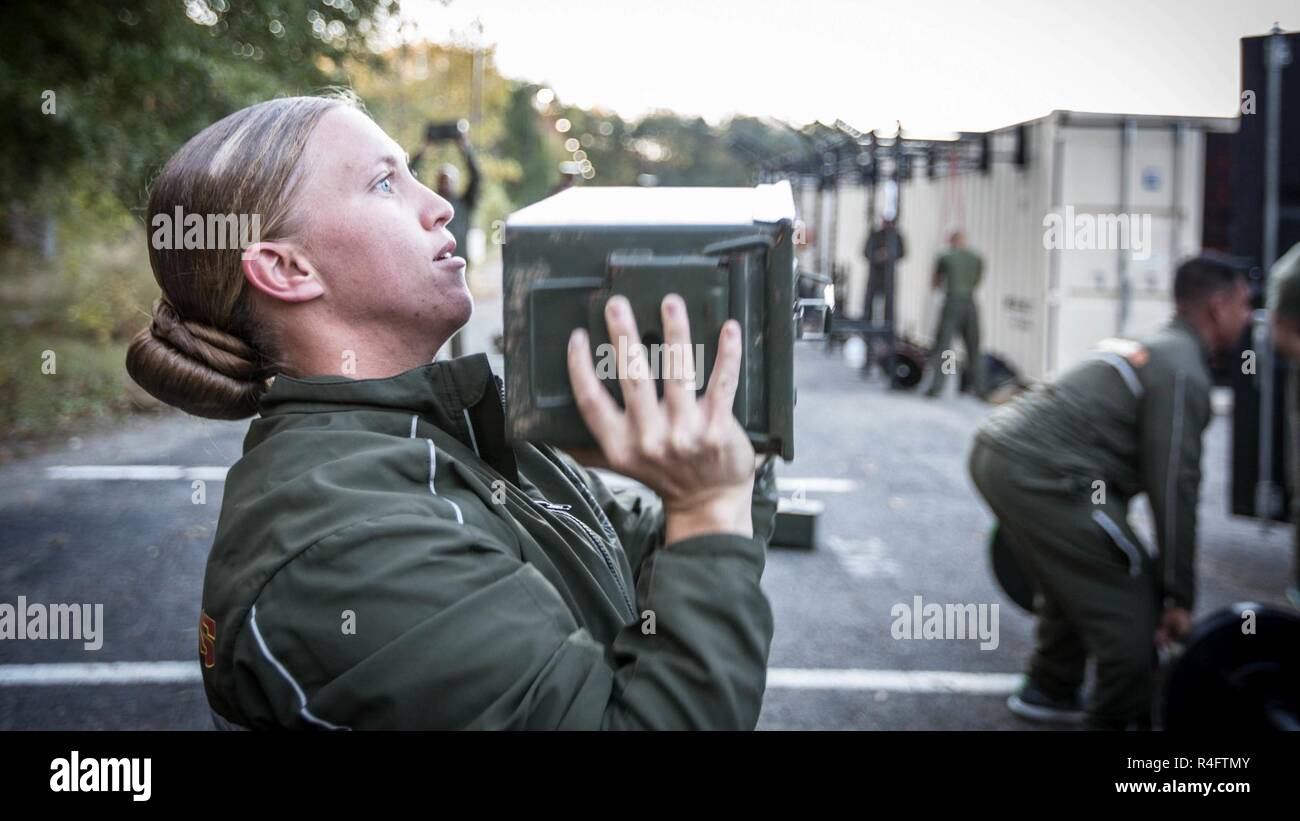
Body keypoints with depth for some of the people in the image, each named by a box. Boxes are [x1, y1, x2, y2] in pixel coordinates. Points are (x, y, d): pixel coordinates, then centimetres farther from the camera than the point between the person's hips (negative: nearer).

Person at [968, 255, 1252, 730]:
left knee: (1074, 577, 28)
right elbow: (1173, 486, -11)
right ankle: (1121, 719, 6)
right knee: (1129, 603, -2)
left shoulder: (1153, 351, 25)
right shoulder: (1183, 371, -6)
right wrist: (1181, 597, -7)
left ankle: (1049, 692, 36)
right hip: (1037, 472, -10)